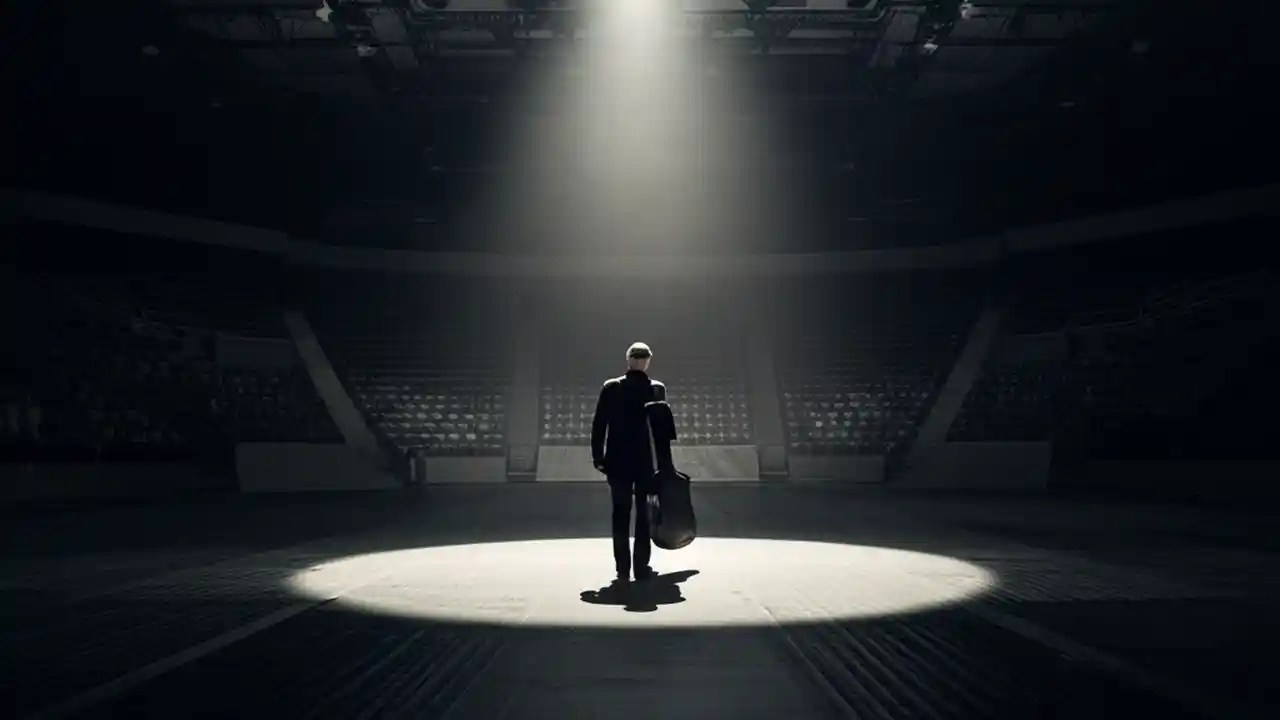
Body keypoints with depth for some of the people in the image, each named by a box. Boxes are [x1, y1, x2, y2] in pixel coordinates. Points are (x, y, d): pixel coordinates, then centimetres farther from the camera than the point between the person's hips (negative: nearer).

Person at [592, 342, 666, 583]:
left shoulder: (611, 387, -4)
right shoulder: (657, 389, -3)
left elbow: (599, 424, -4)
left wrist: (598, 456, 2)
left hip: (618, 461, 0)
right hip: (647, 462, 0)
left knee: (620, 514, 7)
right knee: (644, 514, 7)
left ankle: (623, 568, 7)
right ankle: (641, 567, 7)